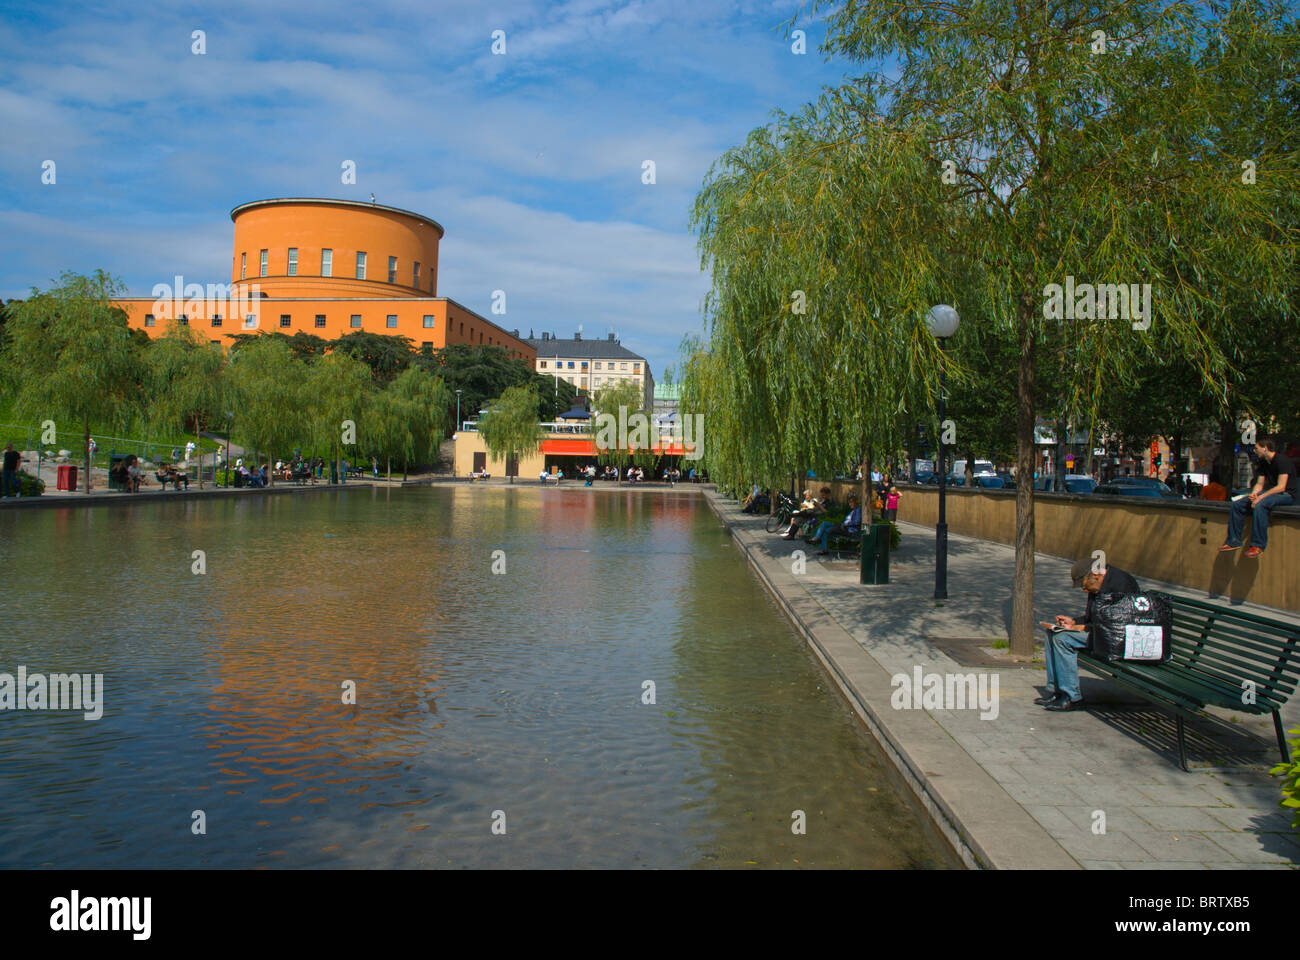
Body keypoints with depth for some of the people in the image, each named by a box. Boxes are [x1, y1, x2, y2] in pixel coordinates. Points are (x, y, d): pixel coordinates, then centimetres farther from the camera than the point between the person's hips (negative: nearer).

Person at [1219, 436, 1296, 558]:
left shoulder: (1282, 460, -17)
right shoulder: (1263, 463, 10)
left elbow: (1281, 487, -24)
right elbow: (1259, 484, 11)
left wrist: (1260, 497, -27)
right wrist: (1254, 493, -11)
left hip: (1287, 494, -9)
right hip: (1272, 492, 9)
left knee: (1260, 505, -37)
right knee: (1237, 504, -5)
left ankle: (1258, 545, -33)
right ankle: (1233, 541, -3)